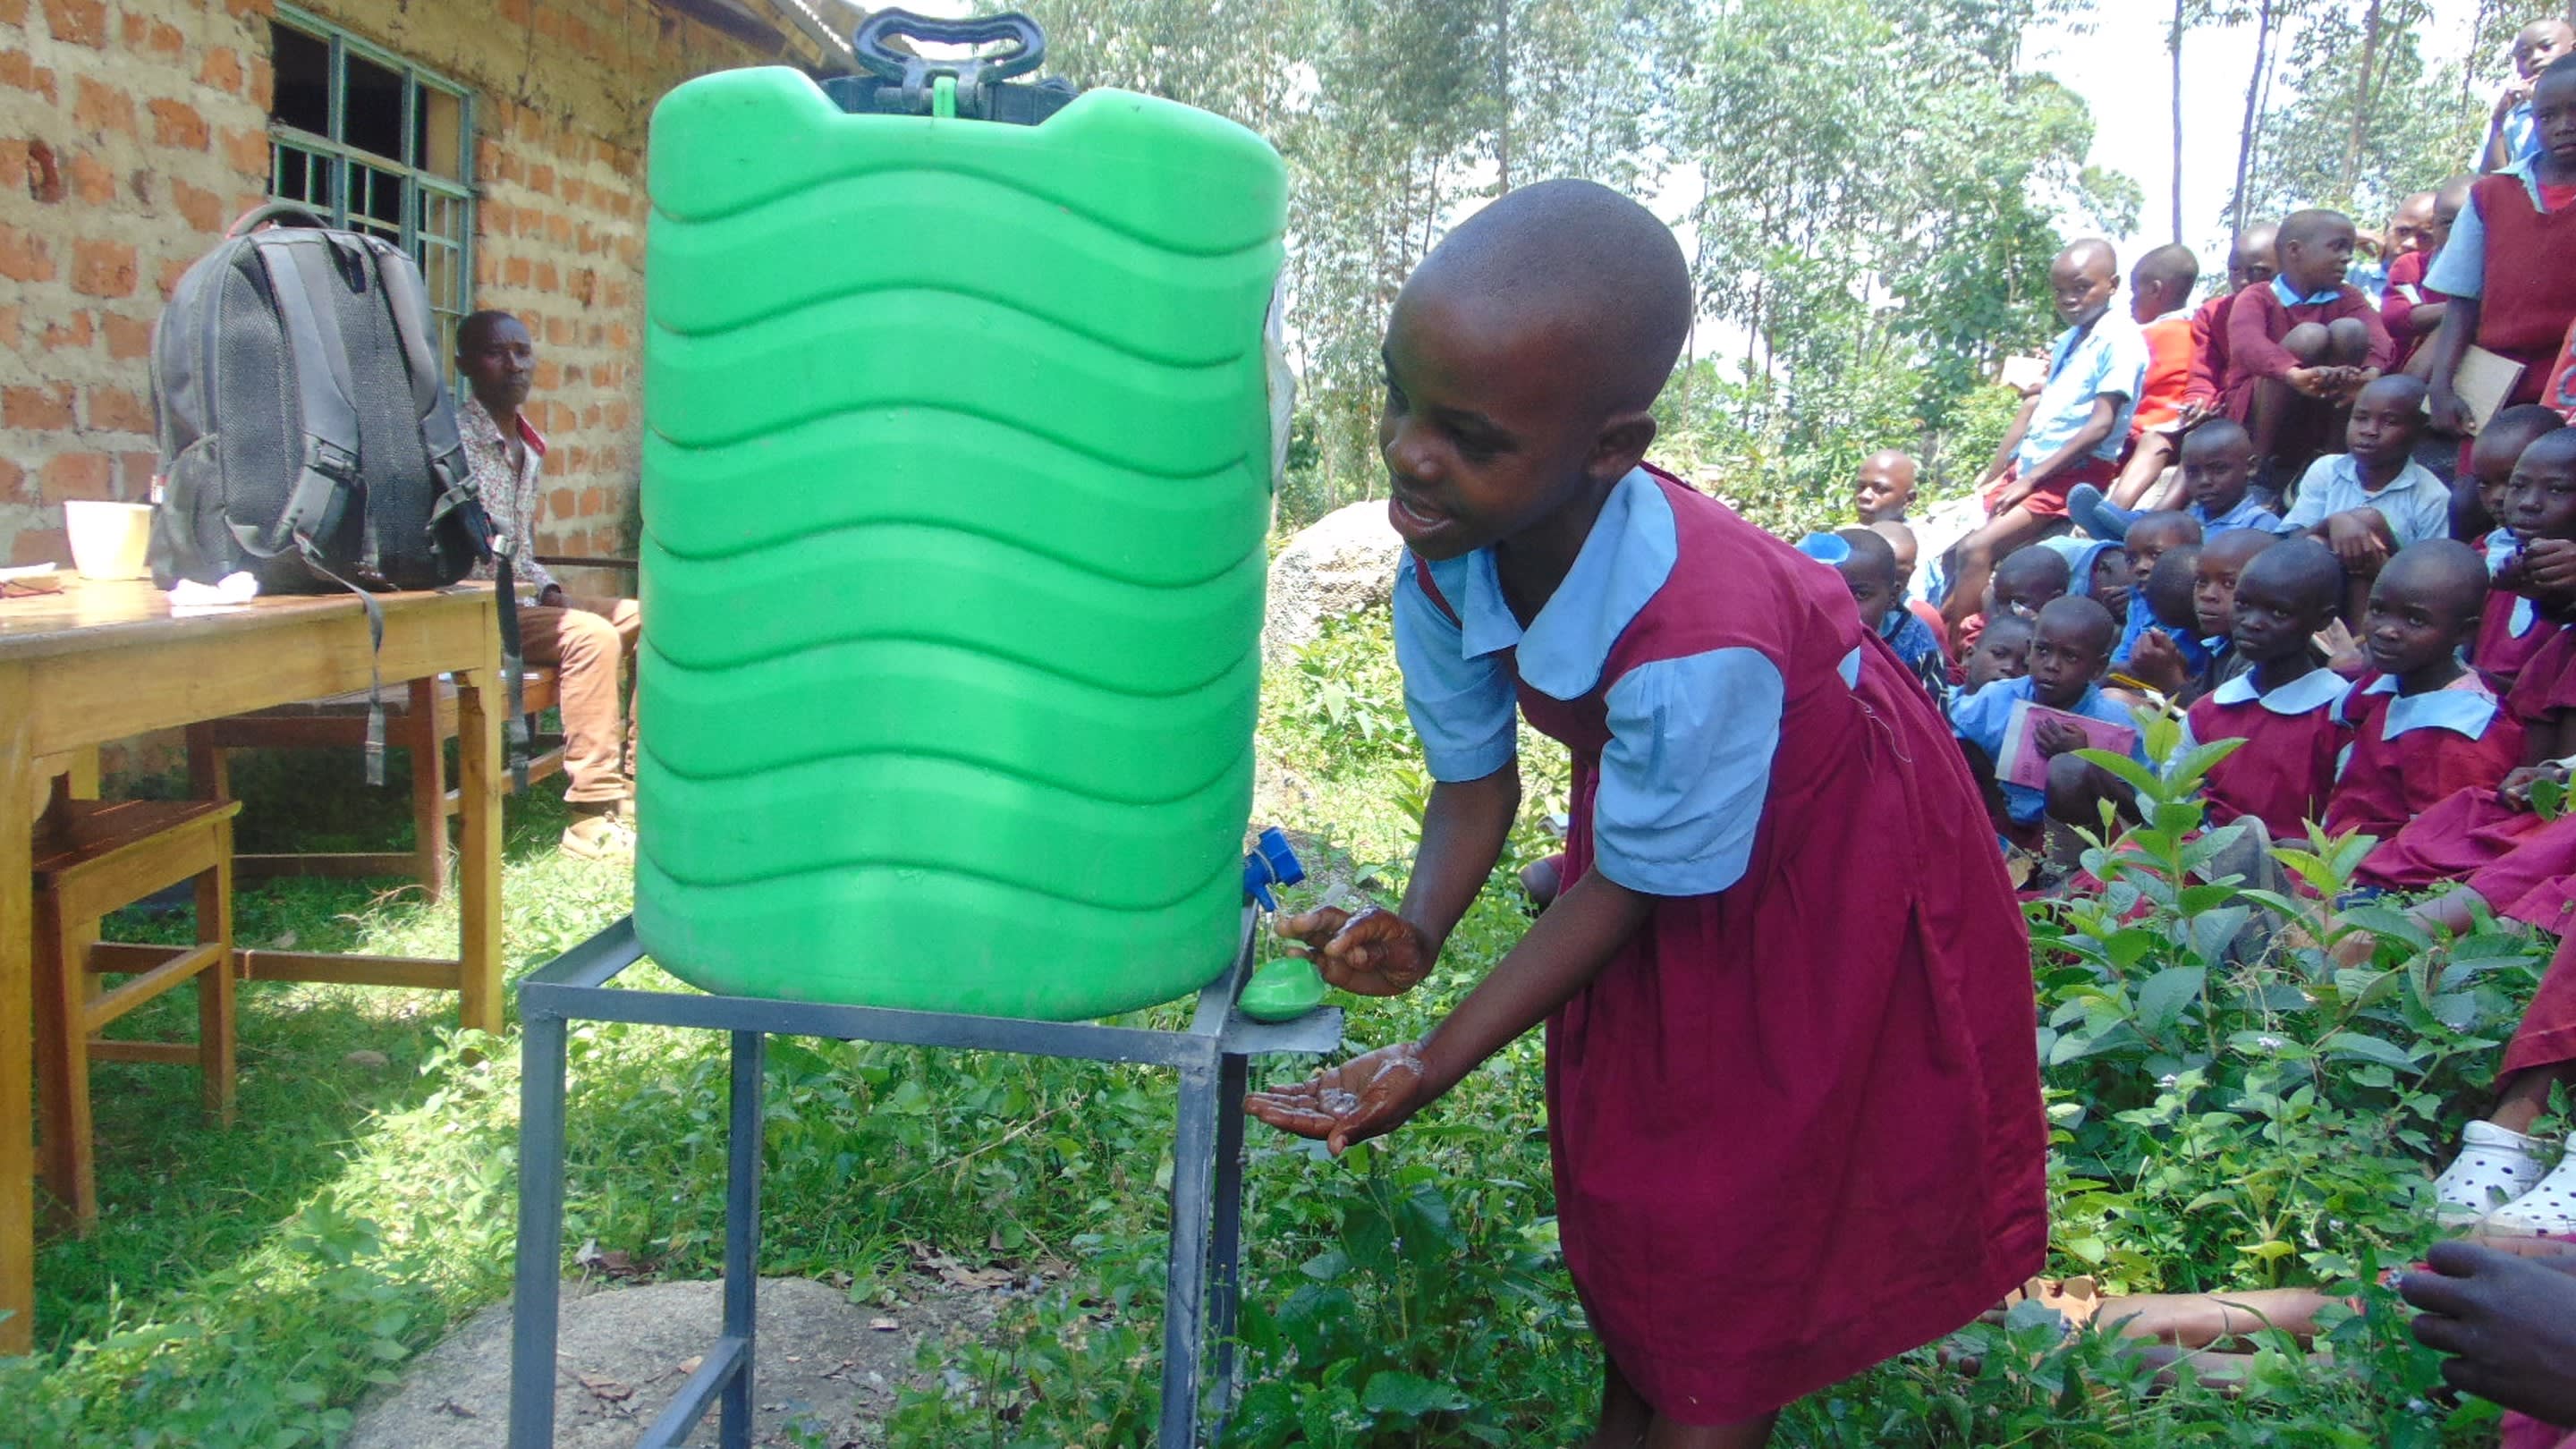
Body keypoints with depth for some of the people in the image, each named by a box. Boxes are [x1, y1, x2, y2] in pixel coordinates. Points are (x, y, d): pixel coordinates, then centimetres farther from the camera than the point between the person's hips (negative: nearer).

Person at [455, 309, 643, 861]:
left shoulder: (529, 445, 15)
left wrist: (549, 588, 3)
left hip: (521, 598, 9)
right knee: (592, 636, -29)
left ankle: (638, 783, -1)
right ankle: (593, 817, -29)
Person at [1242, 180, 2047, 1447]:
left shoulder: (1697, 642, -44)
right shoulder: (1443, 567, -24)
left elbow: (1634, 886, -28)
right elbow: (1474, 782, -9)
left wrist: (1433, 1066, -26)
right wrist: (1416, 932, -28)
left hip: (1820, 846, -6)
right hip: (1640, 798, 6)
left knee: (1749, 1194, 7)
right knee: (1625, 1150, 19)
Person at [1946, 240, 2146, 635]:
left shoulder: (2119, 339, -8)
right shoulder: (2068, 340, 18)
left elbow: (2101, 425, -15)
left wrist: (2032, 478, -16)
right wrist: (1990, 480, 12)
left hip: (2074, 476, -9)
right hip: (2025, 471, 9)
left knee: (1976, 548, -24)